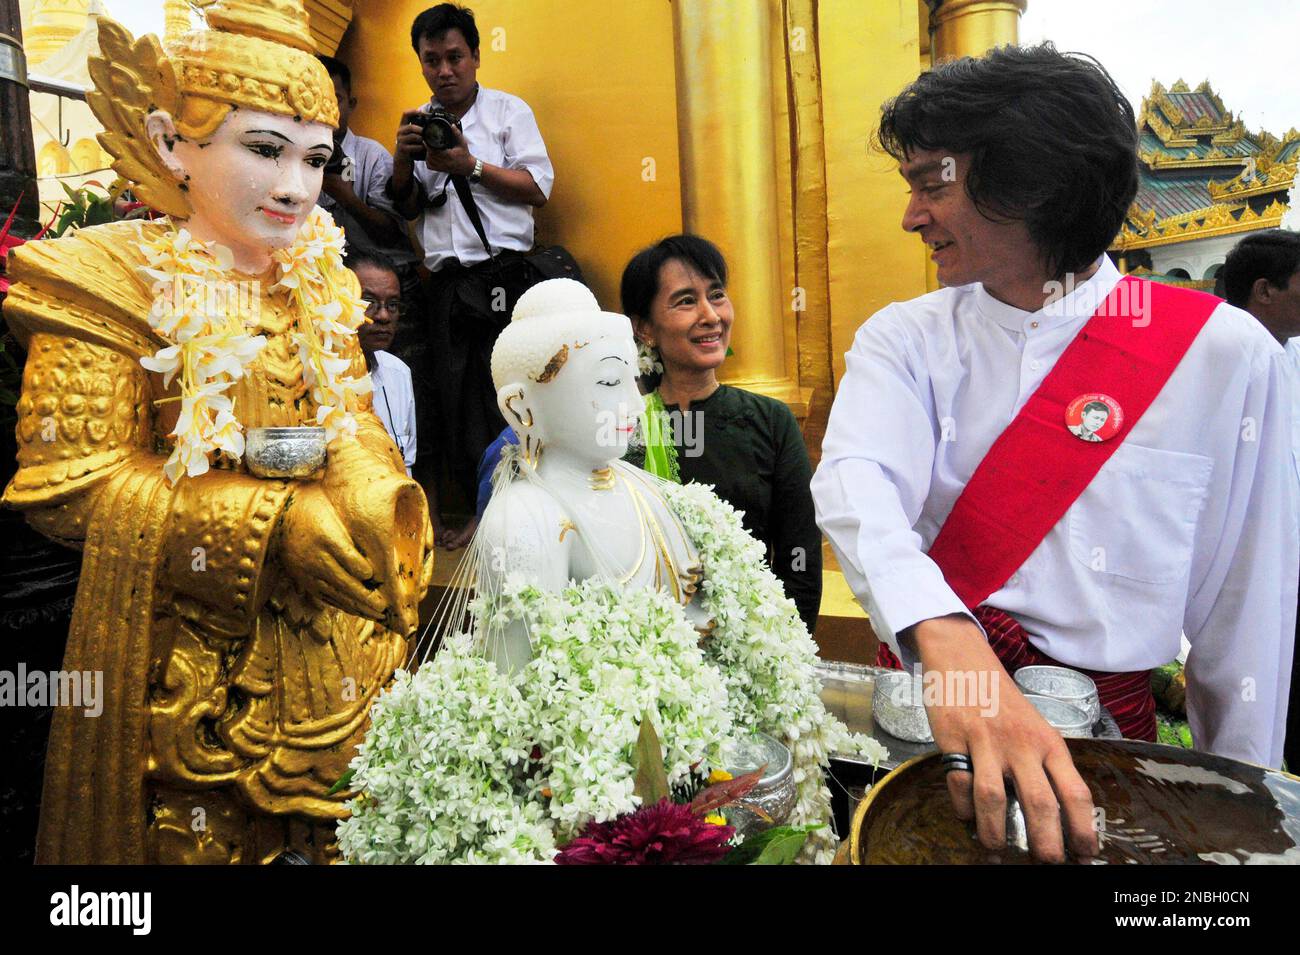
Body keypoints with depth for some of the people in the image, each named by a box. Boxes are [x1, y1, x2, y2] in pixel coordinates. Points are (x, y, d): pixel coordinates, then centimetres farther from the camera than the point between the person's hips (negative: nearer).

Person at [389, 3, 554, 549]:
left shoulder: (508, 110, 8)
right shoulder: (419, 123, 20)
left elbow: (540, 189, -1)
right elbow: (406, 208, 18)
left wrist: (470, 165, -9)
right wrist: (403, 160, 0)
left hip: (503, 277, -4)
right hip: (447, 283, 5)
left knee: (502, 396, -6)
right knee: (451, 397, 2)